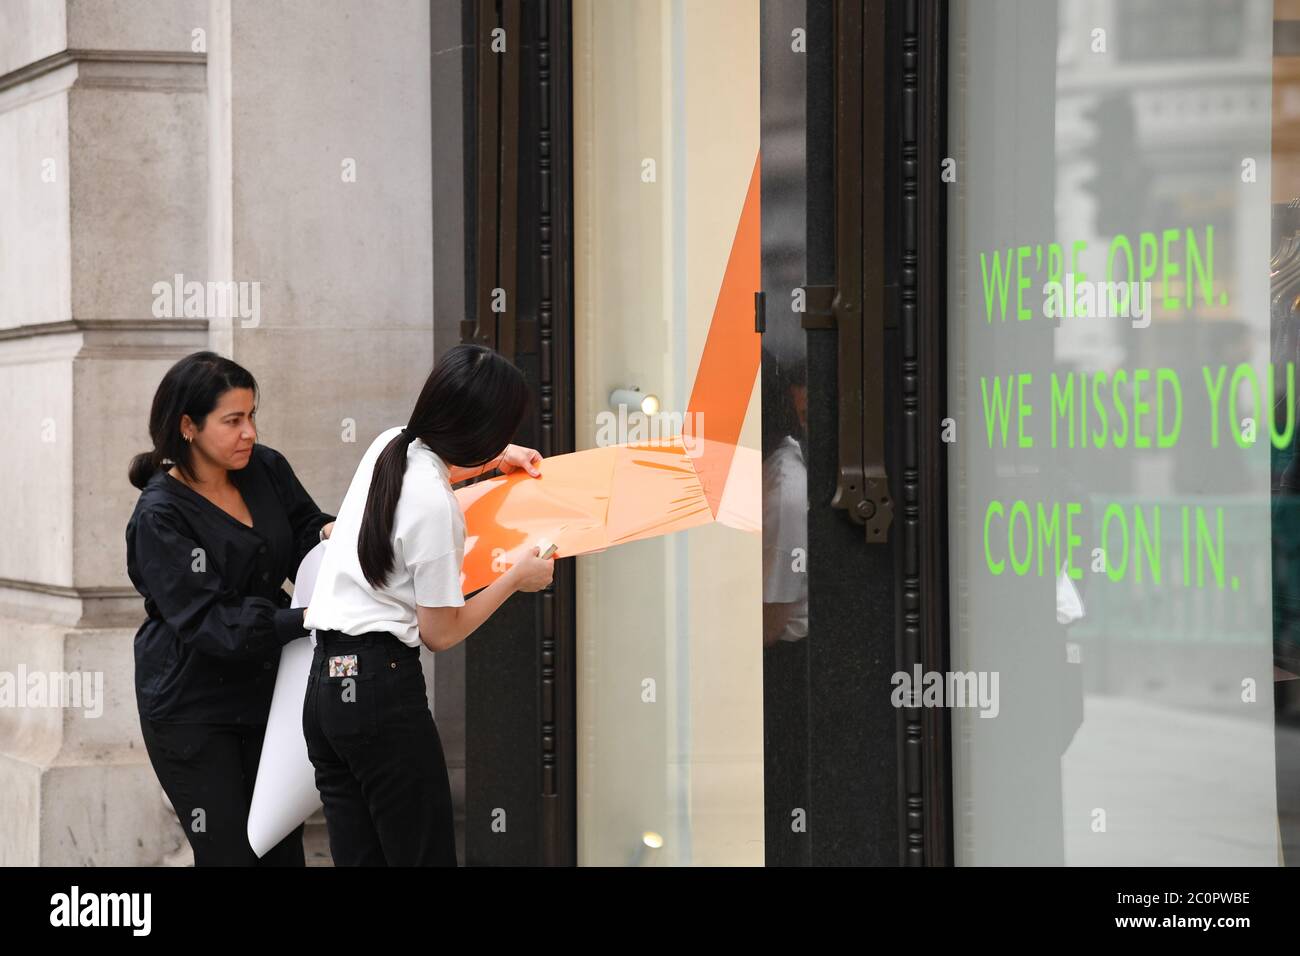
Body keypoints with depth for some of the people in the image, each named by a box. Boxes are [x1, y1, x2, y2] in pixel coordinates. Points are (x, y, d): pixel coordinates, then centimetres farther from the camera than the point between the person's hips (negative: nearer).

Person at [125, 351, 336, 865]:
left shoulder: (266, 469, -1)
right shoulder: (160, 516, -17)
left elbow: (304, 533, 14)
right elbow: (208, 623, -23)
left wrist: (329, 533, -11)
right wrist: (304, 619, -32)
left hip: (262, 690, 5)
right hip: (192, 710, -5)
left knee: (283, 847, 6)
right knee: (228, 852, -4)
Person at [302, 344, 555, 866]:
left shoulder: (387, 446, 6)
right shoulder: (436, 509, -17)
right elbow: (440, 632, -8)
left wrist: (492, 460, 36)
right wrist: (516, 579, 3)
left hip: (324, 687, 9)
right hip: (383, 689, -9)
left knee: (359, 856, 9)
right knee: (425, 853, -2)